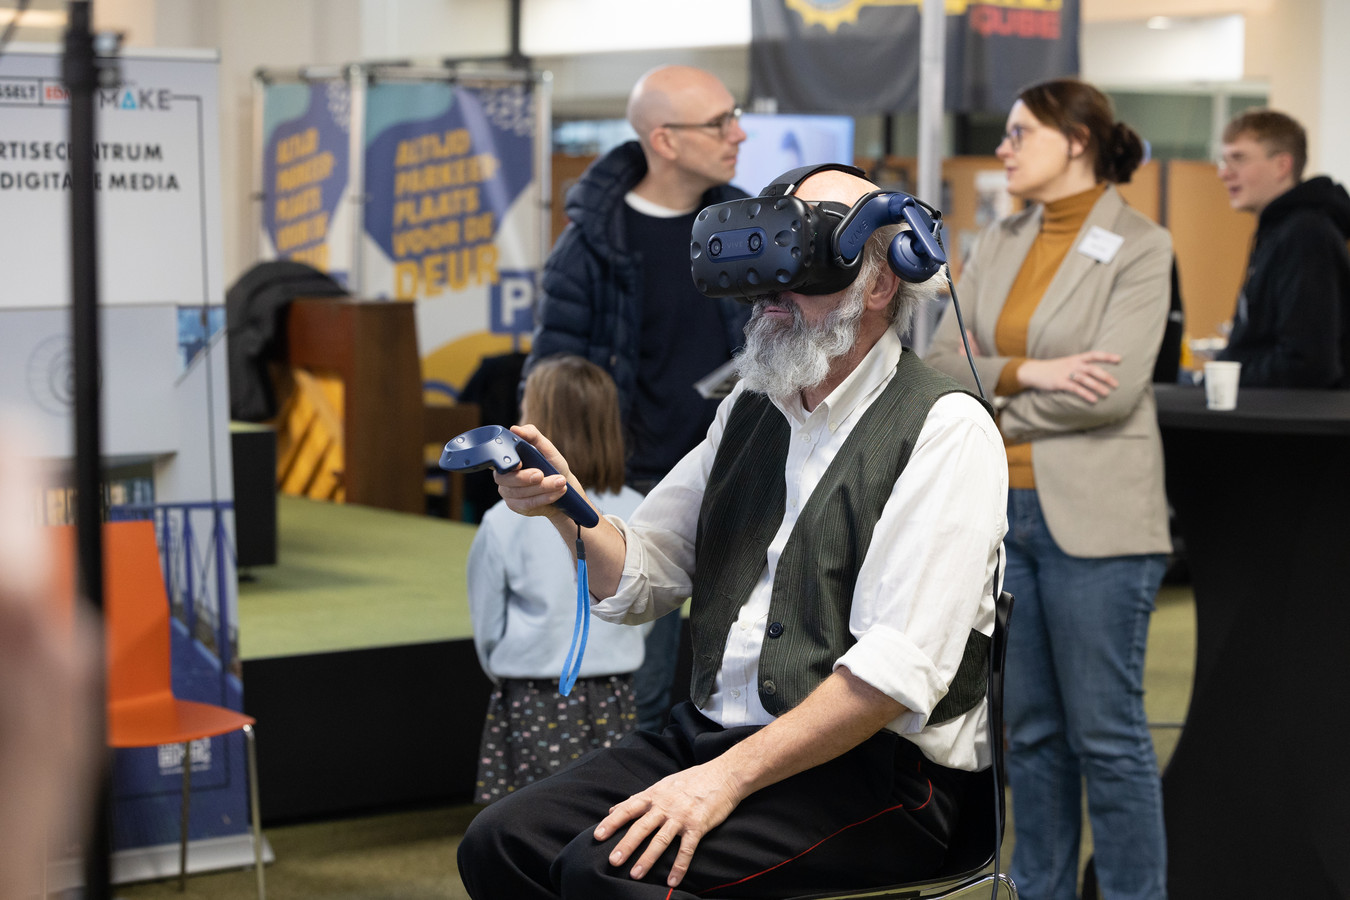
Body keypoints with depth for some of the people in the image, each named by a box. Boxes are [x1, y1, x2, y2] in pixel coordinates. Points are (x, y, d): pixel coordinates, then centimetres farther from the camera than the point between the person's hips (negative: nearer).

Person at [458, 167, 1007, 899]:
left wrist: (729, 777, -23)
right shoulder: (751, 408, 15)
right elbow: (638, 579, 16)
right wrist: (568, 506, -5)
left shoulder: (946, 430, -9)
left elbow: (899, 669, -19)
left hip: (871, 771, -7)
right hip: (711, 732, 7)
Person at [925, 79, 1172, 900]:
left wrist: (994, 408, -7)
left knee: (1106, 735, -1)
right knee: (1031, 731, 13)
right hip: (1000, 510, 6)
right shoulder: (1000, 244, 13)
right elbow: (944, 360, 4)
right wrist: (1027, 375, -14)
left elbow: (1111, 390, -16)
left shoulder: (1139, 249, -5)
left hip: (1091, 519, -6)